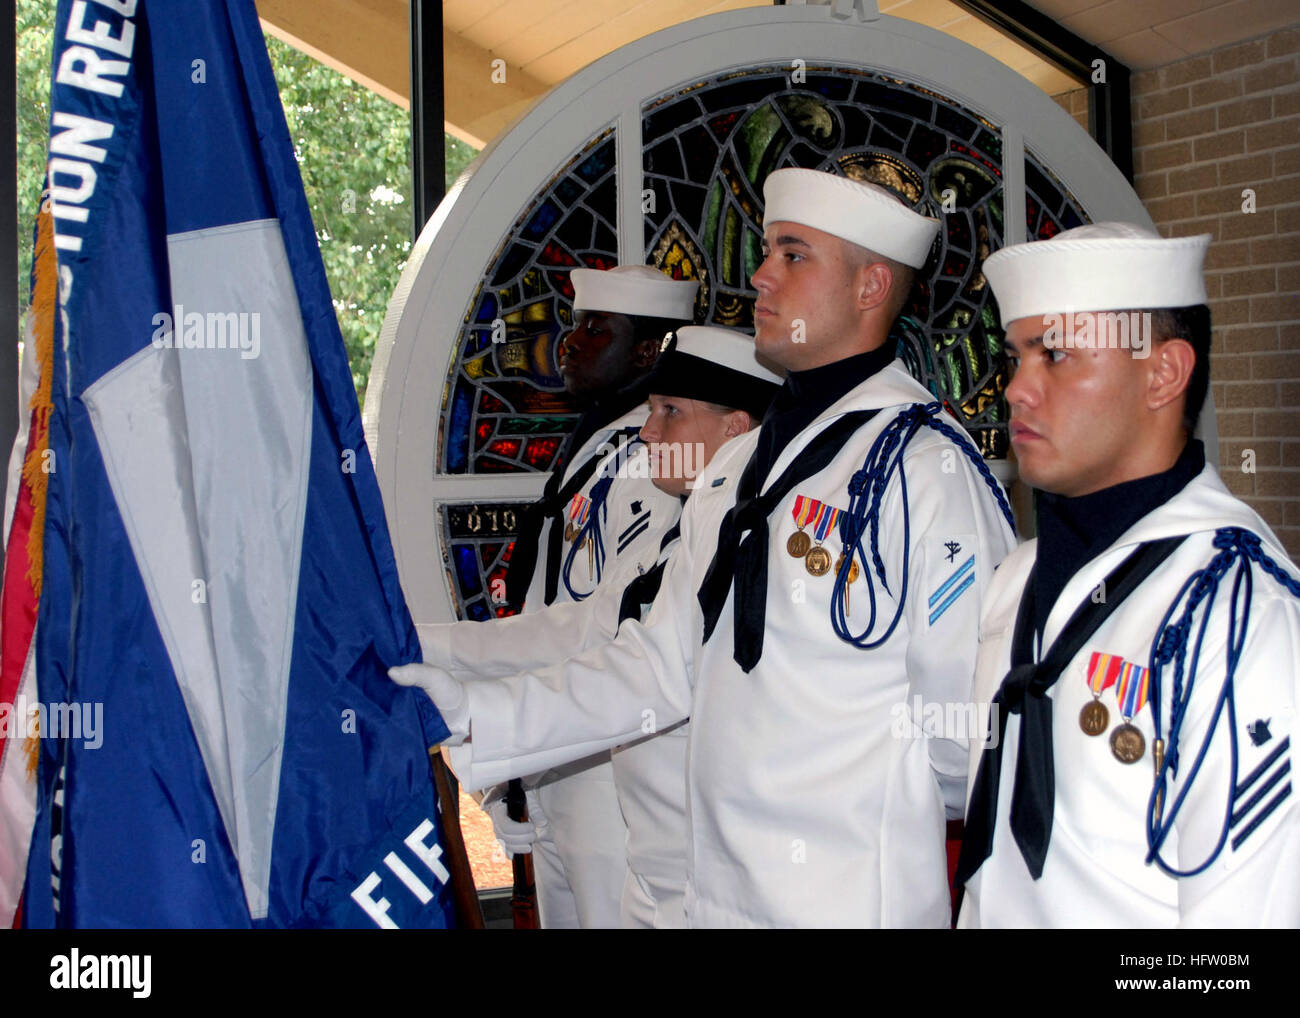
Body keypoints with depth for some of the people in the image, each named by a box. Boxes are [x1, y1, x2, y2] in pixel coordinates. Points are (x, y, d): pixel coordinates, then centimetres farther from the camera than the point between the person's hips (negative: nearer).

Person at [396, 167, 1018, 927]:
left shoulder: (925, 466, -15)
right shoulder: (737, 468, 11)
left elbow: (968, 725, -16)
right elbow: (662, 666, 10)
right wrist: (472, 716, 2)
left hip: (855, 897, -7)